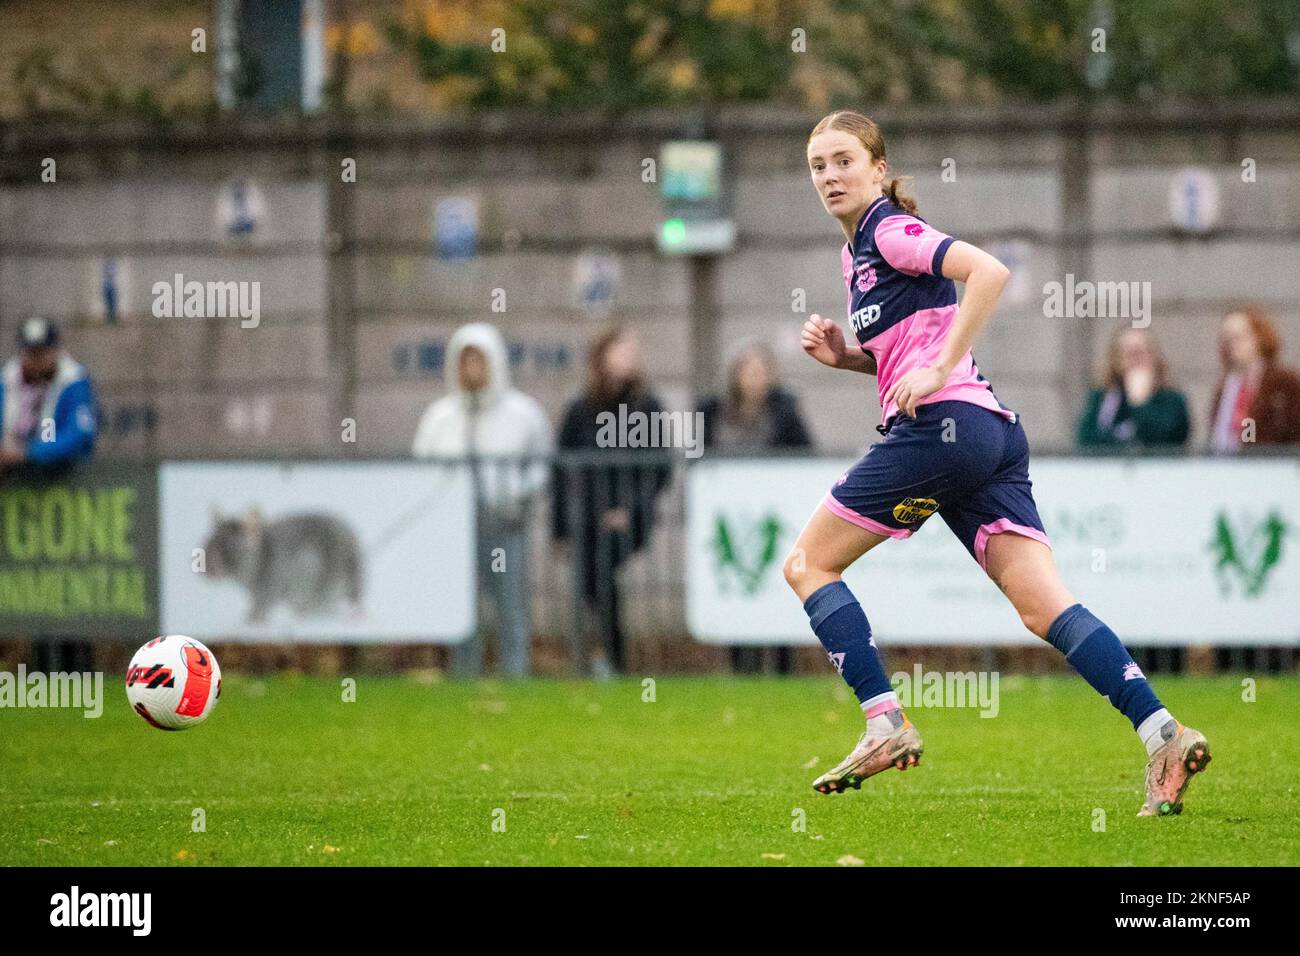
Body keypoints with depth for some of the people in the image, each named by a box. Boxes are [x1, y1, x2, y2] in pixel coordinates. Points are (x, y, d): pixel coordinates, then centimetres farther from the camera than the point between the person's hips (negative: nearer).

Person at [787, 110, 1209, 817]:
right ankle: (1161, 733, -19)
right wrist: (843, 355, 15)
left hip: (941, 425, -9)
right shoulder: (858, 251, 24)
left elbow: (988, 271, -19)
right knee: (1043, 606, -4)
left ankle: (886, 726, -5)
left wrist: (937, 369, -20)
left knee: (807, 565, 3)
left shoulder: (889, 231, -4)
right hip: (991, 437, 9)